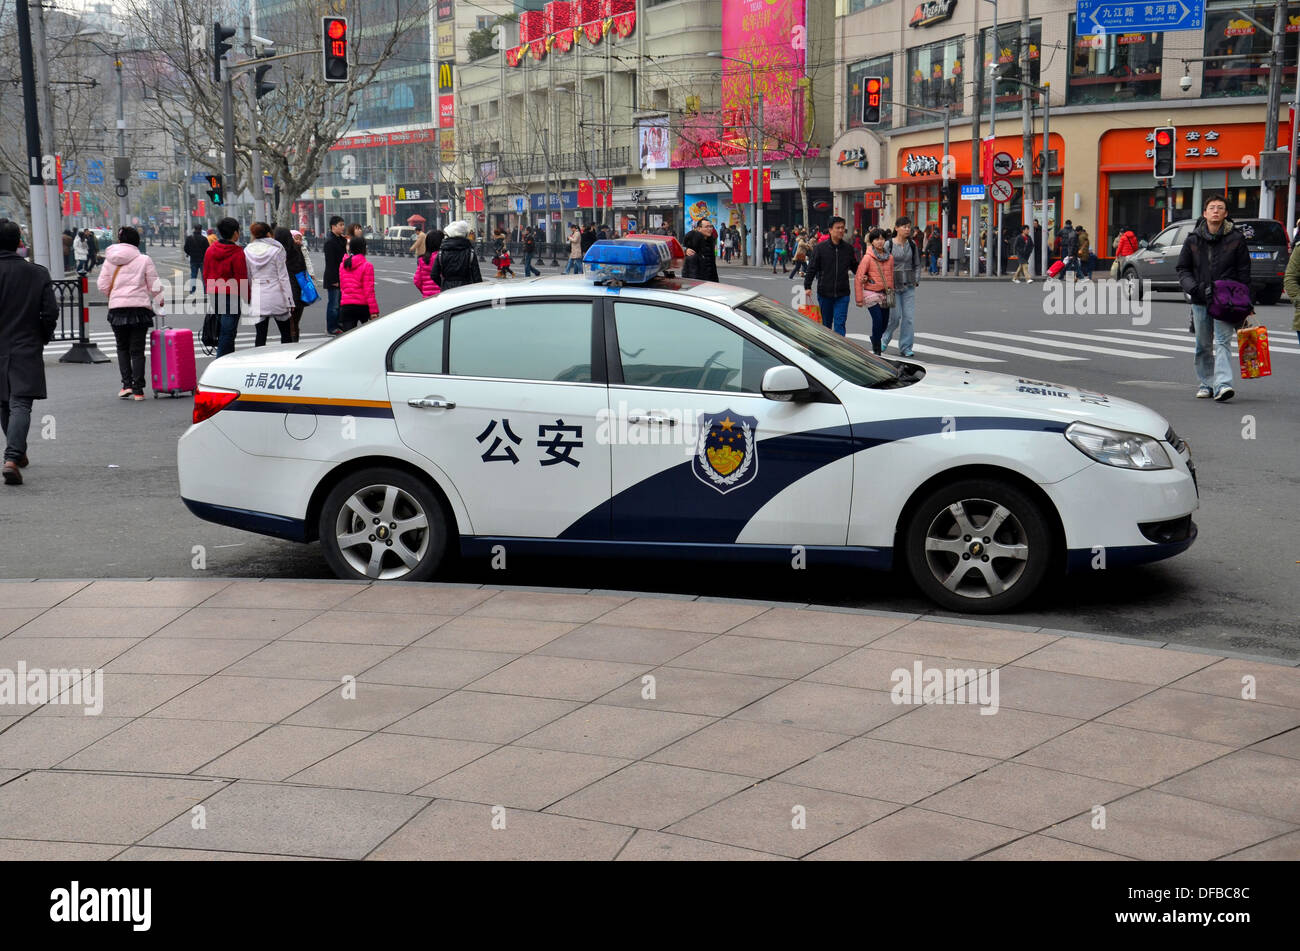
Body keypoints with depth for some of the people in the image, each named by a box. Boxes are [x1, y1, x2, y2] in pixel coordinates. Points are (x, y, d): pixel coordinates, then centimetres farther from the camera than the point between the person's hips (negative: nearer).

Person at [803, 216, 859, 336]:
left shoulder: (848, 248, 4)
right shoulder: (820, 248, -3)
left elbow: (855, 267, 15)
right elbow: (811, 268, -3)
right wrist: (807, 286, -11)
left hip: (842, 294, 0)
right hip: (825, 293, 0)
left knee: (840, 324, -8)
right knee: (826, 323, 13)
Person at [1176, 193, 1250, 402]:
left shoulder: (1236, 239, 2)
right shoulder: (1193, 240, 7)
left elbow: (1244, 272, 4)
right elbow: (1182, 268, 12)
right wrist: (1192, 287, -7)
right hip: (1200, 300, 3)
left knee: (1222, 341, -14)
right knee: (1203, 345, 10)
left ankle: (1223, 384, -22)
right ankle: (1206, 383, 22)